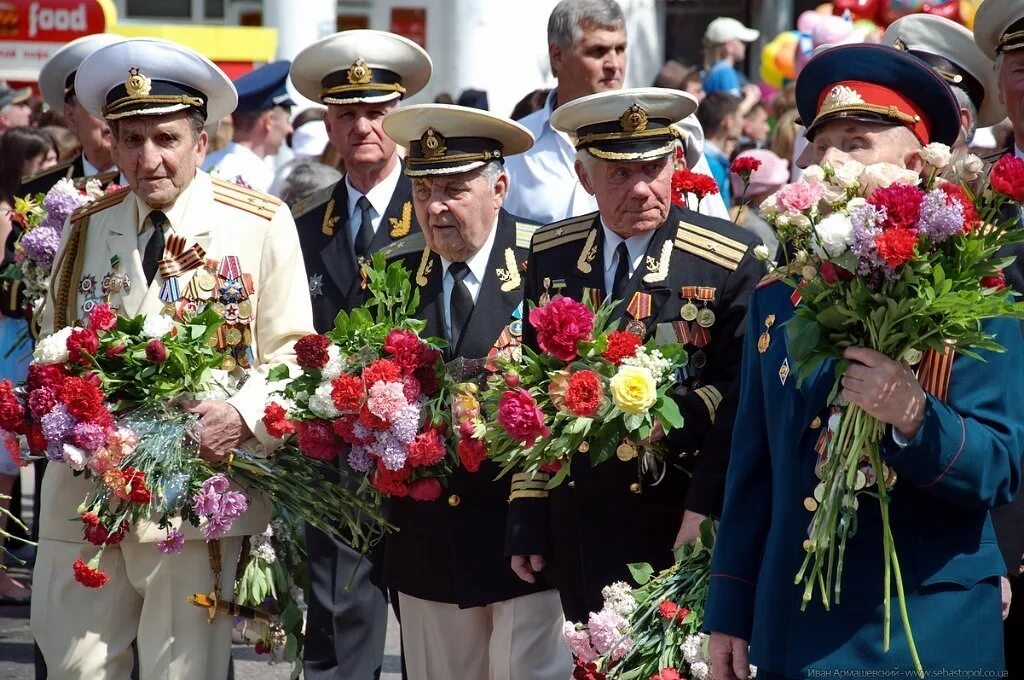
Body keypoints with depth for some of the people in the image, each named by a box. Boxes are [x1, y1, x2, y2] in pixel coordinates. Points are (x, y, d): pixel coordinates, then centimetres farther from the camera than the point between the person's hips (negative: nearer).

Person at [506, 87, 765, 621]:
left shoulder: (731, 263, -8)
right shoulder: (551, 256, 6)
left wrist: (705, 512, -16)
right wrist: (527, 521, 6)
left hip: (676, 520, -4)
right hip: (579, 529, 4)